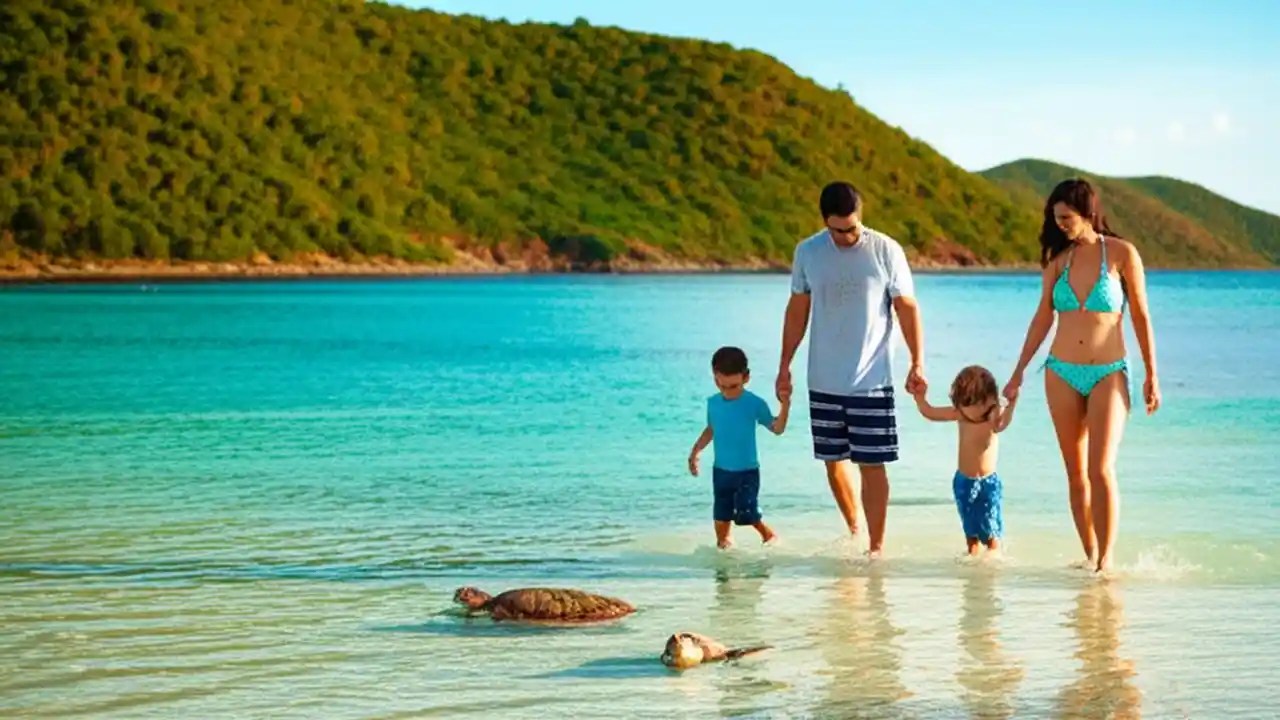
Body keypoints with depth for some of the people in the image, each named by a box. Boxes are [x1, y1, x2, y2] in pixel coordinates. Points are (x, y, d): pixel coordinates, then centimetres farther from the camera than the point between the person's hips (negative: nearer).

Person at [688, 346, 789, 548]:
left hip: (747, 471, -4)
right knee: (721, 514, 9)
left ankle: (769, 534, 16)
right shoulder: (713, 403, -1)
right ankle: (722, 542, 26)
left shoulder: (755, 403, -12)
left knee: (746, 514, -9)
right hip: (721, 470, 4)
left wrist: (785, 406, -24)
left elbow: (776, 428, -11)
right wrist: (695, 452, 14)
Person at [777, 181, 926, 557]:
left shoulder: (886, 251, -7)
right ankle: (853, 530, 30)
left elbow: (907, 308, -2)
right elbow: (797, 310, 10)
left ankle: (876, 545, 3)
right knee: (833, 461, 11)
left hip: (871, 381, -3)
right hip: (823, 381, 3)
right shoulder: (807, 252, 2)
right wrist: (785, 365, 10)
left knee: (871, 465, -4)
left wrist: (917, 363, -7)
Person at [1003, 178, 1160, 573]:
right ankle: (1090, 556, 13)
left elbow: (1141, 317, 0)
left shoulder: (1122, 254, -4)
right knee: (1076, 474, 5)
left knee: (1101, 470, -14)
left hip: (1108, 375, -4)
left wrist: (1151, 376, 0)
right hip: (1062, 374, 4)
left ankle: (1106, 561, -11)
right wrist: (1018, 373, 9)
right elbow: (1042, 318, 10)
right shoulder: (1058, 259, 5)